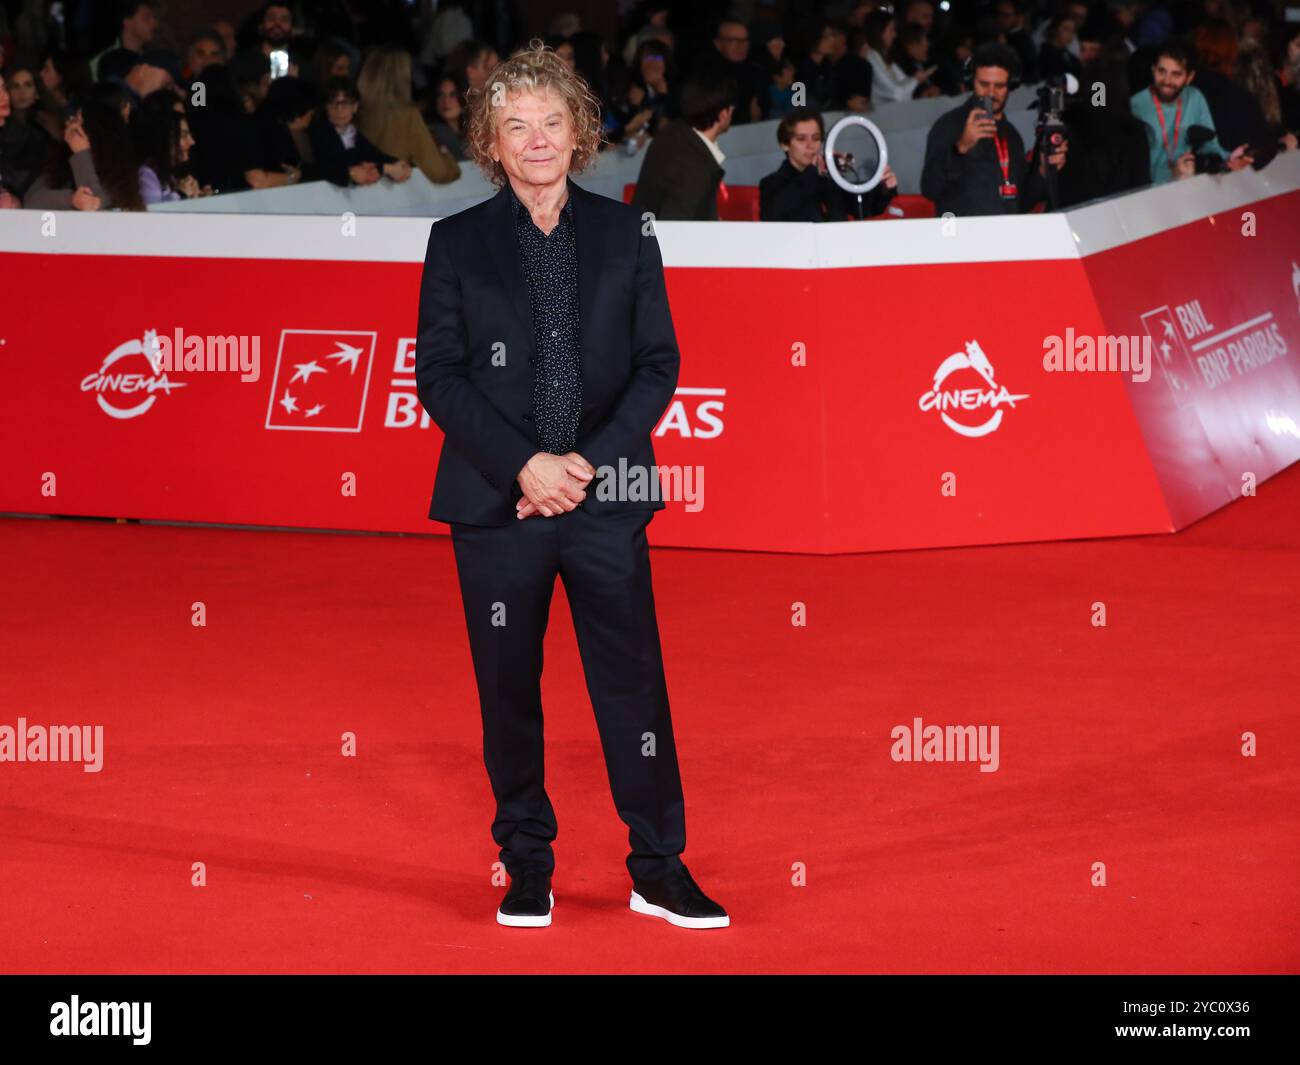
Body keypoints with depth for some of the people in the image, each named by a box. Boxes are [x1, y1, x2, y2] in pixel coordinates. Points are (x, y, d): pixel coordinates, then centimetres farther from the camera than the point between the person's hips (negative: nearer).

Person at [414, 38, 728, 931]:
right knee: (509, 693, 5)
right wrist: (524, 465, -13)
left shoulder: (626, 235, 7)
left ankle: (660, 870, 8)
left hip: (605, 496, 0)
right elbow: (439, 376, -1)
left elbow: (659, 363, 4)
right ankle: (527, 868, 17)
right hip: (497, 502, 0)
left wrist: (591, 462, -9)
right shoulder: (458, 242, 4)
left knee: (634, 683, 0)